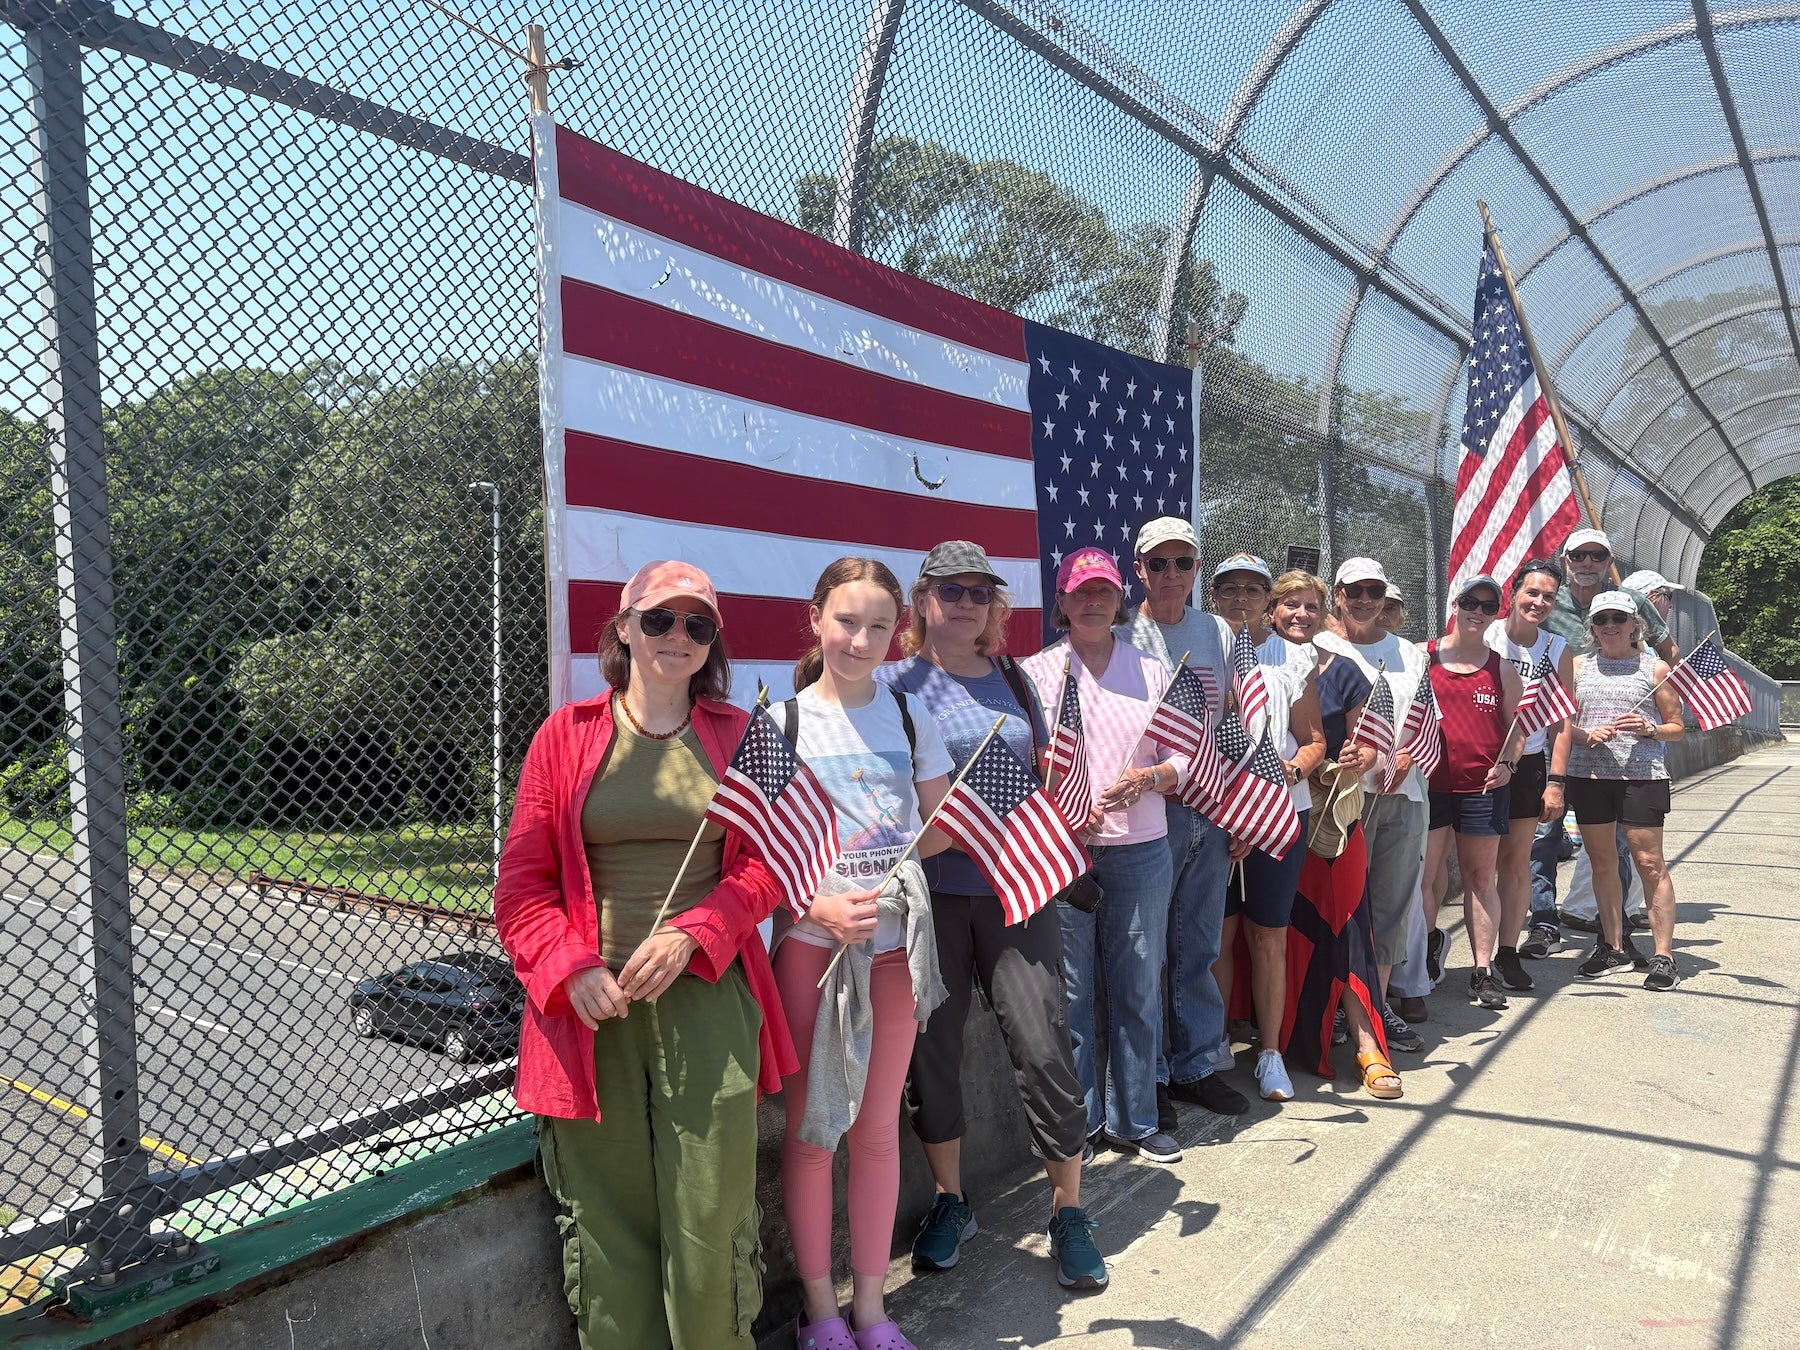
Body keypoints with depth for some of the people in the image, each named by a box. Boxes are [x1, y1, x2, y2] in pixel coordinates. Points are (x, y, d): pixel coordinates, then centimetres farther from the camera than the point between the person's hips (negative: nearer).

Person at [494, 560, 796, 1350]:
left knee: (712, 1217, 2)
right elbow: (522, 883, 5)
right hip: (593, 1011, 0)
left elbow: (765, 866, 5)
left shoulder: (736, 737, 8)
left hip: (706, 998, 0)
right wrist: (572, 968, -10)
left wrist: (690, 936, -11)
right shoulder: (565, 736, 6)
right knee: (606, 1217, 6)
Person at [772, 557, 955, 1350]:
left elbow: (940, 829, 9)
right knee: (811, 1128, 7)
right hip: (809, 946, -2)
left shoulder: (909, 715, 5)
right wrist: (821, 908, -21)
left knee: (878, 1127, 11)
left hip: (895, 943, 3)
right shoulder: (782, 721, -4)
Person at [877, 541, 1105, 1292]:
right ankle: (949, 1202, 30)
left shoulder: (1013, 680, 12)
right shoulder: (896, 684, 0)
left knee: (1043, 1047, -3)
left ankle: (1068, 1212, 17)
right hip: (930, 891, -2)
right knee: (931, 1050, 7)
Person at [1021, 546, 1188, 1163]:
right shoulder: (1035, 671, 3)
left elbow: (1183, 761, 9)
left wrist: (1148, 777, -12)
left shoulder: (1151, 671, 10)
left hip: (1141, 852, 2)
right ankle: (1077, 1121, 20)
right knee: (1069, 990, 4)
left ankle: (1133, 1119, 25)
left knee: (1138, 989, 8)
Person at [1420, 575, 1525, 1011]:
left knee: (1481, 876, 6)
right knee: (1421, 875, -3)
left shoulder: (1501, 667, 10)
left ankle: (1483, 970, 12)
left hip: (1484, 785, 2)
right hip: (1430, 782, -1)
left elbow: (1516, 725, 14)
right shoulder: (1423, 657, 5)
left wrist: (1507, 763, -3)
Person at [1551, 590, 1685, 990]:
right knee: (1601, 861, 8)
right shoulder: (1579, 667, 12)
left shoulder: (1655, 668, 6)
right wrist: (1588, 734, -7)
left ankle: (1664, 955, 2)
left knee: (1649, 862, -5)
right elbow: (1565, 726, 13)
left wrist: (1648, 729, -12)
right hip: (1588, 776, 3)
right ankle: (1613, 947, 19)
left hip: (1641, 776, -3)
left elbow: (1677, 728, 8)